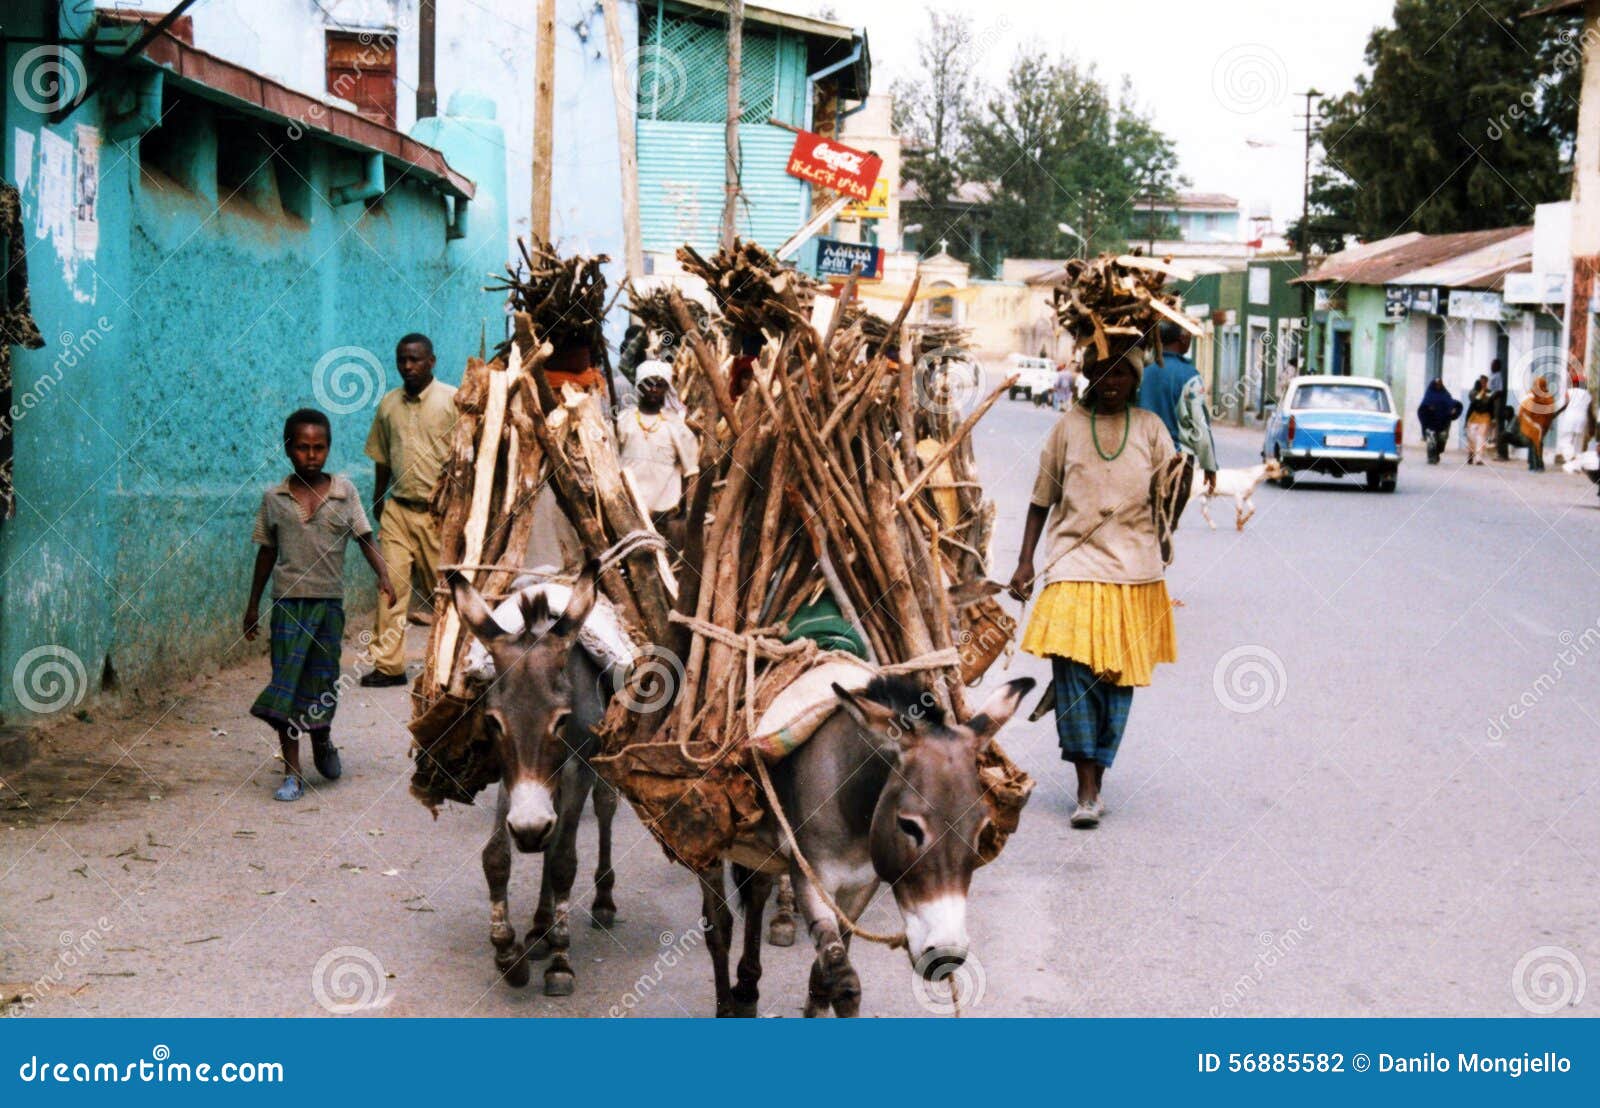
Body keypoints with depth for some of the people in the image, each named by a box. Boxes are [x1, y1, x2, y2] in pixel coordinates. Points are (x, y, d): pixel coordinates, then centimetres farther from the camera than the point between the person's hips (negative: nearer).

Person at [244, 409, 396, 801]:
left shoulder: (344, 491, 1)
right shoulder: (274, 499, 2)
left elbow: (365, 539, 1)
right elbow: (267, 552, 10)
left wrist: (383, 575, -16)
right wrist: (253, 604, 14)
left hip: (330, 600, 1)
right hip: (289, 601, -1)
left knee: (323, 680, 8)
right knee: (287, 680, -6)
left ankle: (322, 742, 38)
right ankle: (292, 772, -3)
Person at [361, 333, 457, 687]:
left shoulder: (453, 400, -3)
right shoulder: (388, 404, 10)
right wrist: (378, 502, 17)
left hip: (439, 510, -3)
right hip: (398, 508, 3)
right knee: (391, 584, -5)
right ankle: (388, 664, -4)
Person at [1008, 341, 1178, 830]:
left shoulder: (1150, 428, 9)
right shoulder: (1068, 427, 6)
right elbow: (1041, 500, 10)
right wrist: (1025, 561, 2)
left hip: (1134, 570, 2)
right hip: (1074, 566, -1)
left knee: (1118, 677, 4)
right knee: (1073, 668, -14)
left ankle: (1097, 778, 18)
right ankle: (1087, 790, -13)